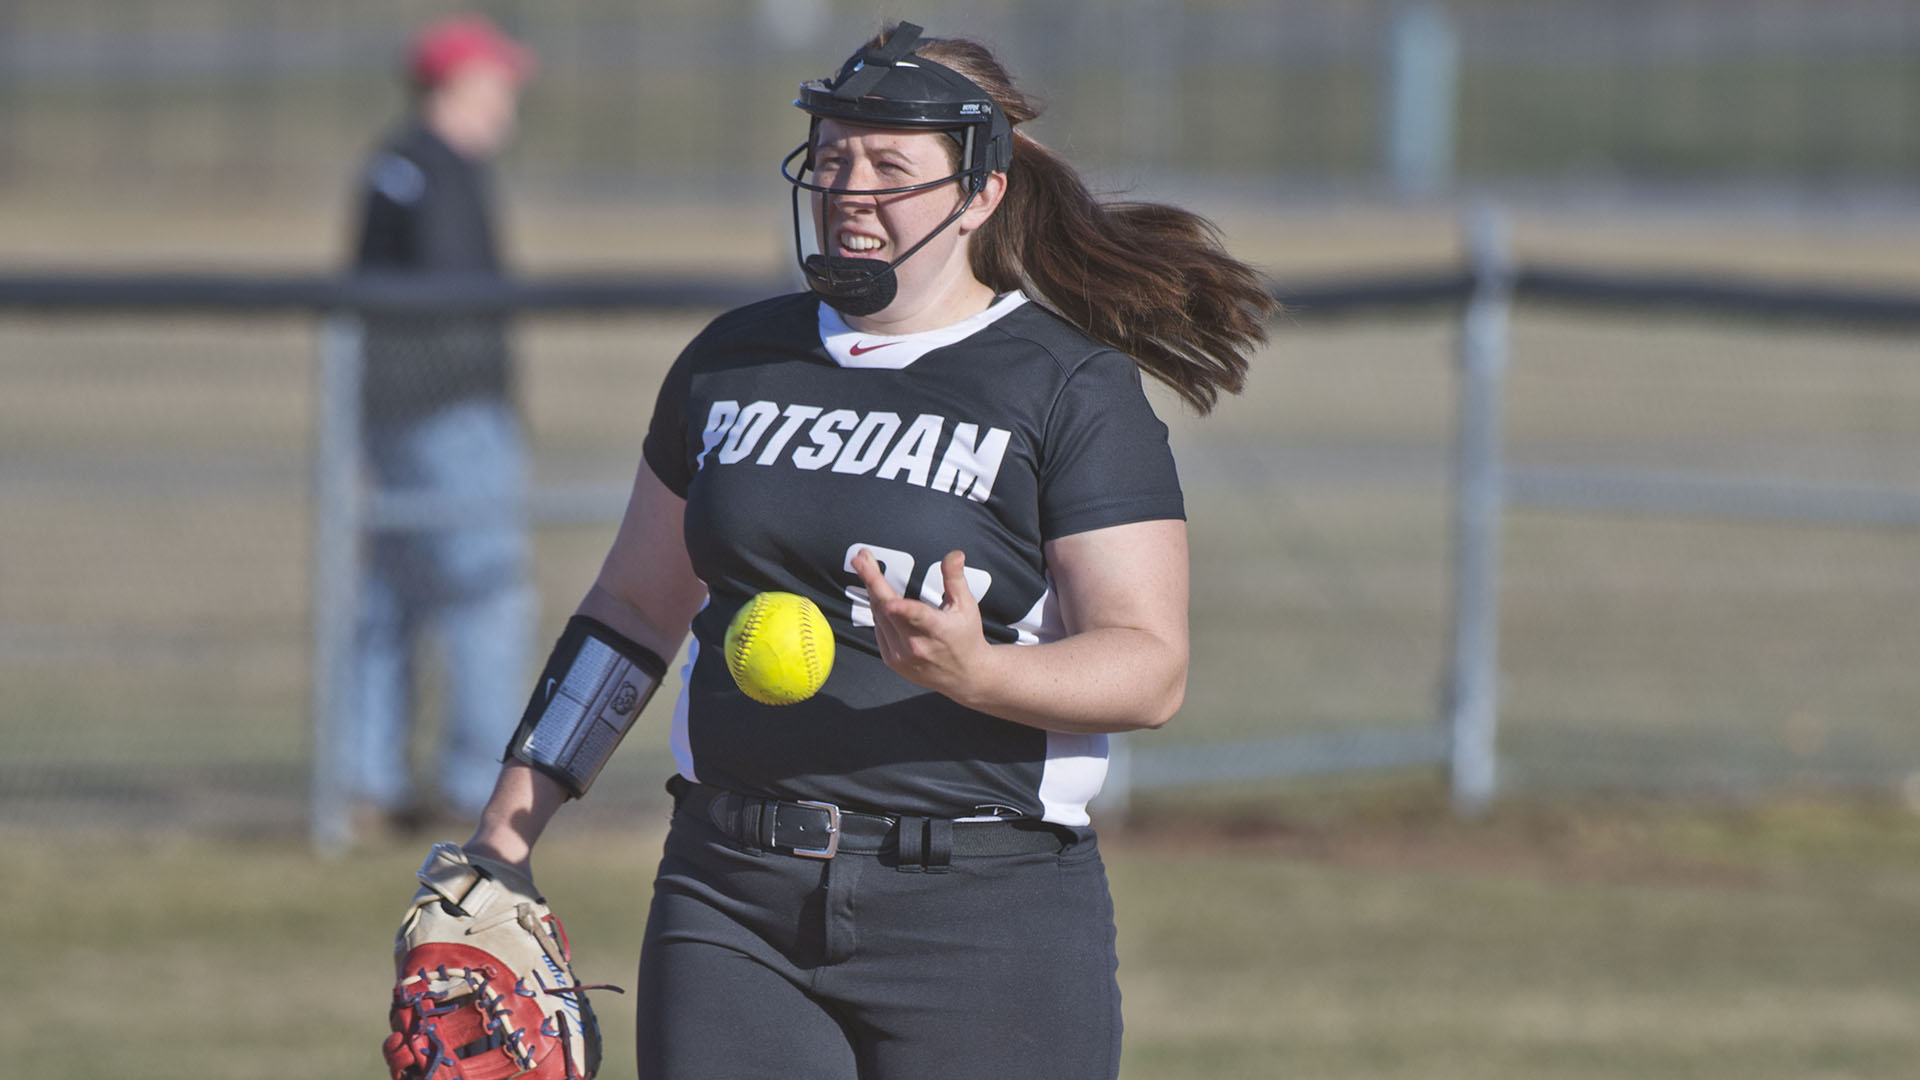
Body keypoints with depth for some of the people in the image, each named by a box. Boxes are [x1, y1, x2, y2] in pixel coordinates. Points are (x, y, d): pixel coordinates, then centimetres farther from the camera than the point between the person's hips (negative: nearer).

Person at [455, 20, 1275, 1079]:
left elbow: (1150, 668, -10)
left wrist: (975, 675, -28)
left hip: (983, 915, -4)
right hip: (731, 902, 4)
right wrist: (510, 823, 17)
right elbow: (633, 609, 23)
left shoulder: (1076, 391, -2)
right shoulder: (734, 359, 14)